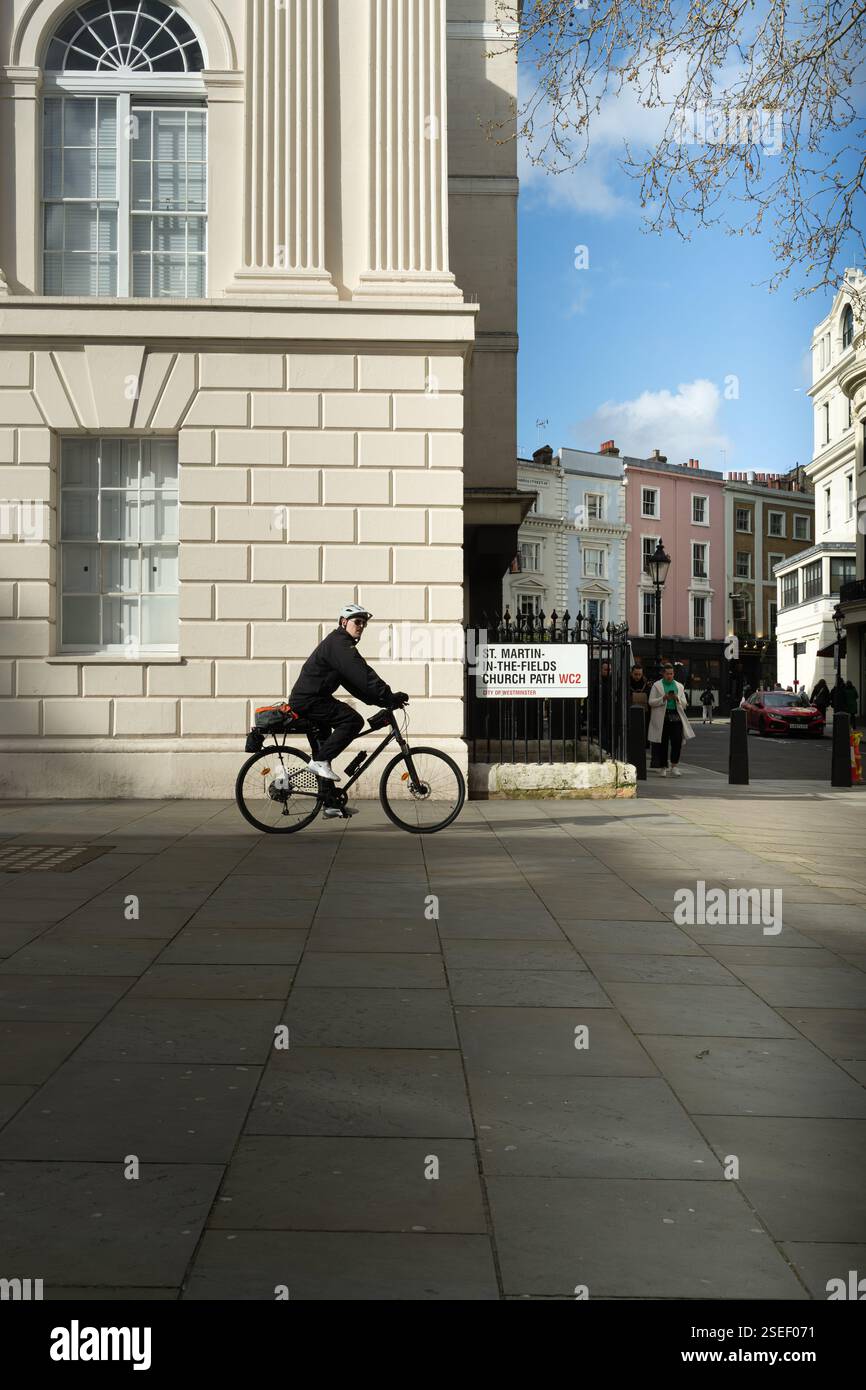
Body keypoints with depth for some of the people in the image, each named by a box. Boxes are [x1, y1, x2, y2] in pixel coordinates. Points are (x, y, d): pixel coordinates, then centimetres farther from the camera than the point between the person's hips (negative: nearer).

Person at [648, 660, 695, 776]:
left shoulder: (679, 686, 16)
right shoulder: (657, 685, 6)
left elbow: (684, 703, 14)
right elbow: (651, 702, -1)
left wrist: (677, 698, -7)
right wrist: (664, 698, -14)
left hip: (676, 716, 2)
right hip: (662, 718, -2)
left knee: (677, 741, -10)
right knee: (663, 743, 2)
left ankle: (674, 765, -3)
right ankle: (663, 767, 10)